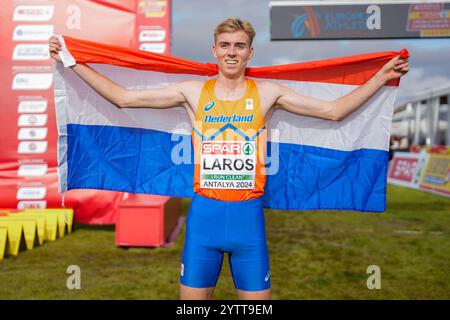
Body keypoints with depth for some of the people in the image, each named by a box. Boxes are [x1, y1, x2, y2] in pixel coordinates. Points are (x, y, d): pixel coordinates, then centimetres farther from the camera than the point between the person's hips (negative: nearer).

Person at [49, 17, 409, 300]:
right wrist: (72, 62, 3)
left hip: (248, 215, 0)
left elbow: (334, 110, 4)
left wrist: (381, 76, 1)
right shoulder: (193, 91, 3)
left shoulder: (268, 92, 3)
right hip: (204, 214, 1)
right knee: (192, 296, 11)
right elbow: (124, 97, 4)